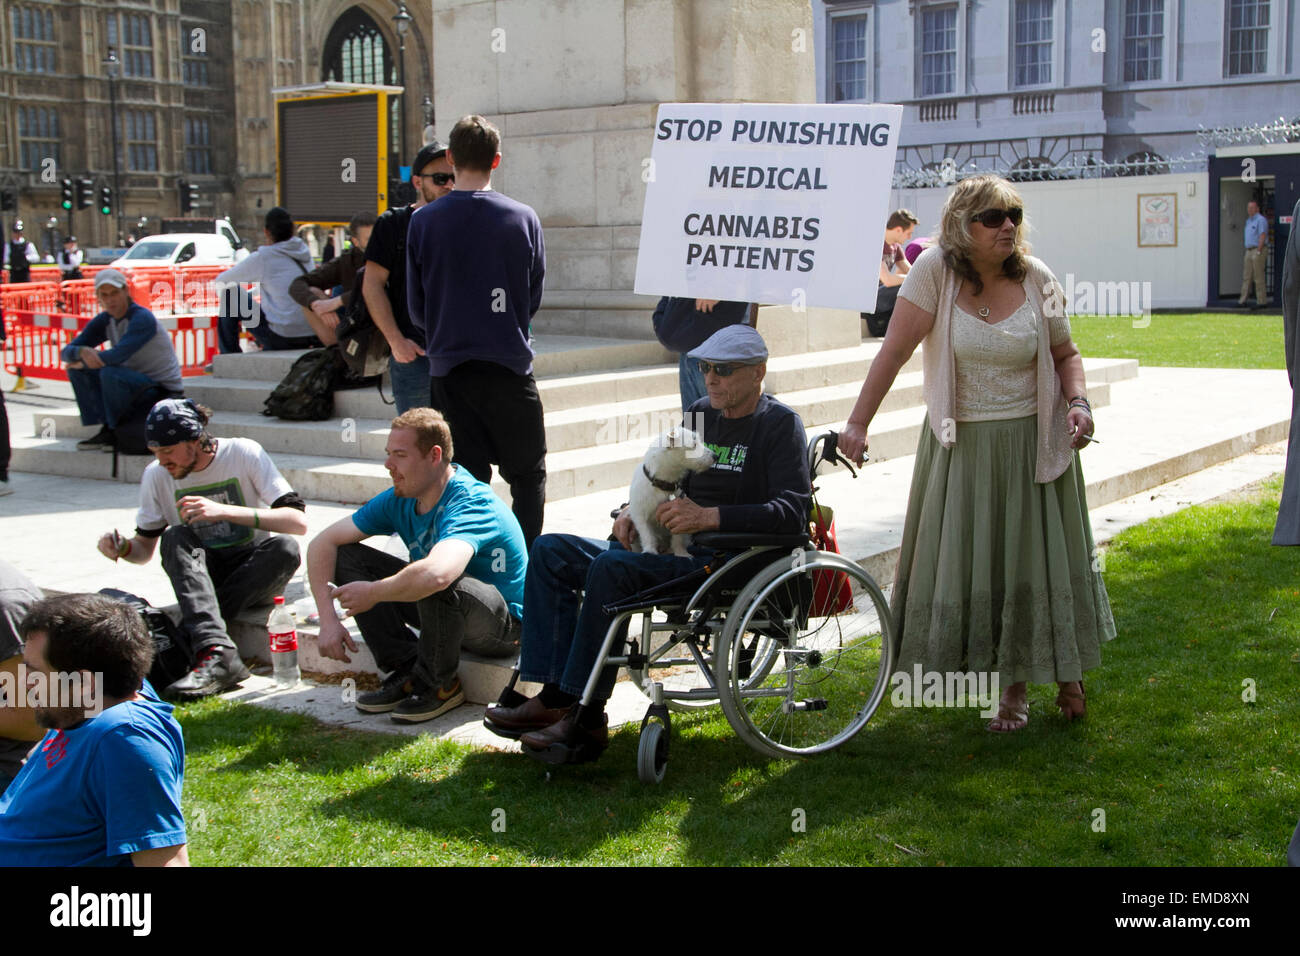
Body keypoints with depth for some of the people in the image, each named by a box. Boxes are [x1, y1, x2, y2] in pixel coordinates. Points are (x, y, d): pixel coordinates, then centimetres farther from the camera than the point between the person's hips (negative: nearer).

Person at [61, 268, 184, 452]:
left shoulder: (142, 318, -20)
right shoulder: (104, 321, 4)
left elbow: (118, 355, -33)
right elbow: (66, 352, 1)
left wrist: (84, 362, -17)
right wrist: (83, 352, -24)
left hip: (164, 392, -8)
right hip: (134, 382, 8)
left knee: (110, 373, -32)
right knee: (77, 370, -1)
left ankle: (113, 432, -12)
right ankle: (104, 428, -2)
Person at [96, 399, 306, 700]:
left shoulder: (243, 453, -12)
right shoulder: (156, 475, -2)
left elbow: (298, 521, -21)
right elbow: (145, 549, 9)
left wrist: (223, 511, -30)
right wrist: (123, 548, -16)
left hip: (256, 573, -2)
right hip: (201, 575, 2)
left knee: (286, 548, -34)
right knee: (175, 537, -28)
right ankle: (217, 653, -47)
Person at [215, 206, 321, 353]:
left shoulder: (261, 258, -7)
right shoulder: (303, 250, 10)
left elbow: (220, 282, 6)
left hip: (284, 338, -6)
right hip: (313, 334, 6)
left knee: (230, 296, 11)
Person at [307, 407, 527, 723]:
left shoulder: (472, 503, -29)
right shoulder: (400, 500, -5)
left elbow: (436, 574, -49)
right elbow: (323, 542, -2)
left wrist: (372, 593, -32)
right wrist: (328, 619, -13)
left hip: (503, 624, -8)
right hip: (443, 606, 8)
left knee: (435, 583, -41)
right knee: (347, 555, -4)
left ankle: (439, 684, -13)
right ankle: (406, 669, -4)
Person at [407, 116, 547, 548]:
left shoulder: (423, 221, -4)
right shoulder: (523, 219, -4)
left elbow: (416, 306, 4)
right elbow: (534, 298, 6)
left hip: (449, 366, 1)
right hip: (509, 365, -1)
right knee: (528, 473, 11)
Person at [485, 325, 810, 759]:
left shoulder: (780, 424, -4)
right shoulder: (699, 414, 18)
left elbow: (792, 512, -17)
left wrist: (708, 516, -26)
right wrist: (633, 511, 2)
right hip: (673, 549, 9)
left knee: (612, 567, -31)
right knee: (551, 551, -2)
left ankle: (584, 714, -27)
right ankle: (553, 694, -15)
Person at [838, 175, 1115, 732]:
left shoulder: (1036, 278, -4)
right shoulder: (935, 270, -12)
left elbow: (1065, 354, 7)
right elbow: (895, 351, -13)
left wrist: (1078, 402, -11)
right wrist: (858, 423, -17)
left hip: (1032, 443, 1)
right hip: (959, 445, -1)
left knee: (1037, 558, 9)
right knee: (968, 561, 4)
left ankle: (1064, 669, 31)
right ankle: (1012, 688, 20)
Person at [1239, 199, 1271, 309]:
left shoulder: (1261, 220, -10)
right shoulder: (1248, 221, 19)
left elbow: (1262, 236, -16)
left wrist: (1258, 252, -21)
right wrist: (1248, 251, 16)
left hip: (1258, 250, -9)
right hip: (1249, 250, 9)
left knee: (1259, 277, -7)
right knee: (1246, 276, 7)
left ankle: (1262, 301, -3)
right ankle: (1242, 300, 7)